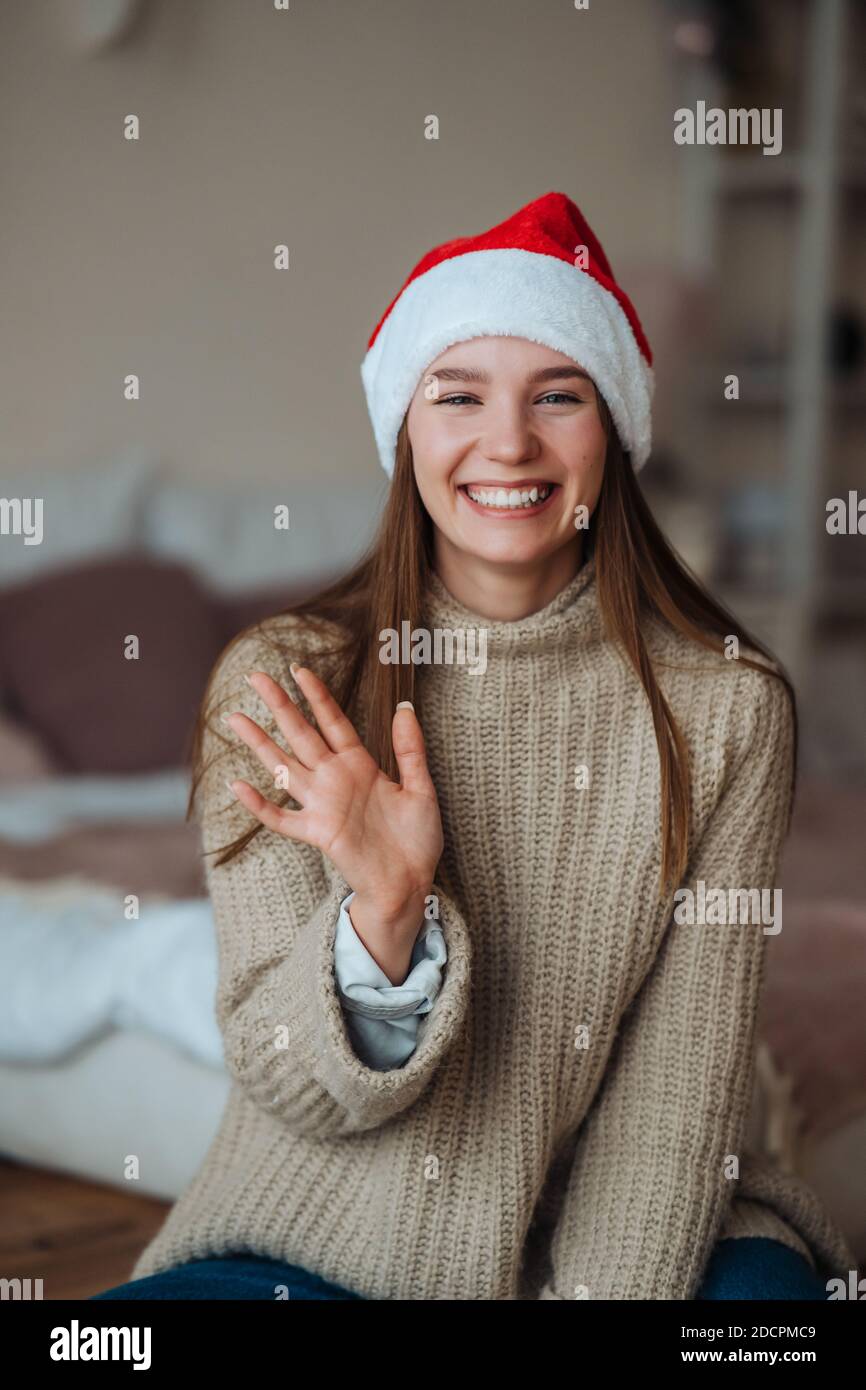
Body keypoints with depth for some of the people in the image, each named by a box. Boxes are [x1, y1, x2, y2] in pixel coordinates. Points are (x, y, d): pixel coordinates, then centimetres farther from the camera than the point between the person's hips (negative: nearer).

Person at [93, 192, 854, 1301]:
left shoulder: (725, 708, -6)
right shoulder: (279, 686, -7)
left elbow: (681, 1086, -6)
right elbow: (289, 1083, -8)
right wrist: (385, 913, -27)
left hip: (628, 1236, 1)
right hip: (323, 1244, -1)